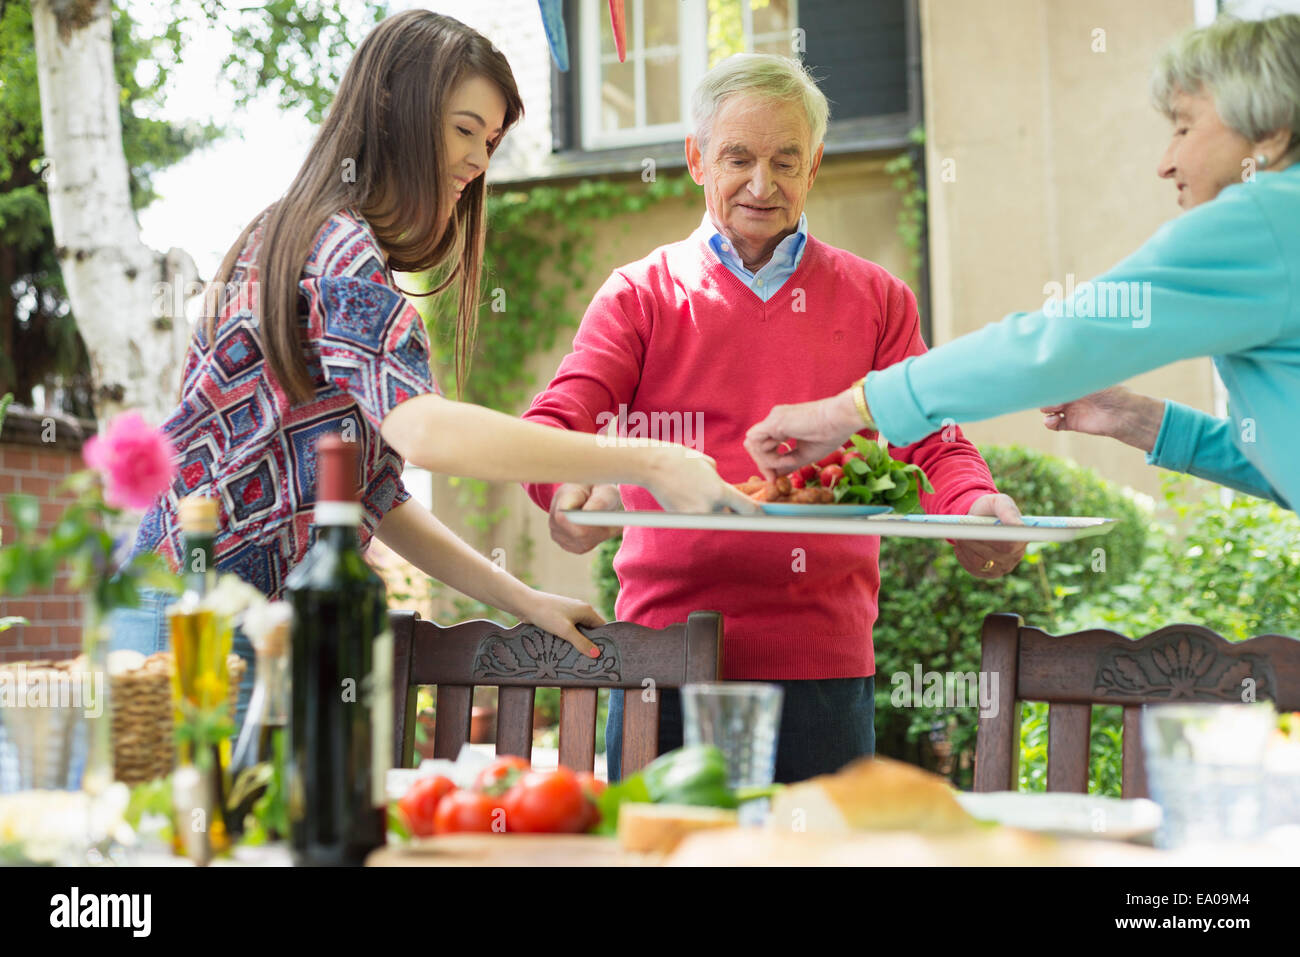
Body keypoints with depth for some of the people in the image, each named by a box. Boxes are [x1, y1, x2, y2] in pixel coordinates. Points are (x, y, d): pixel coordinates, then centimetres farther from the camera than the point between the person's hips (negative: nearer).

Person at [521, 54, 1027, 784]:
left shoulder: (876, 299, 13)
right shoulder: (639, 295, 9)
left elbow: (929, 444, 8)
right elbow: (554, 426, -1)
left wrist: (977, 508, -15)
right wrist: (571, 489, -25)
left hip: (825, 661, 1)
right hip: (667, 653, -1)